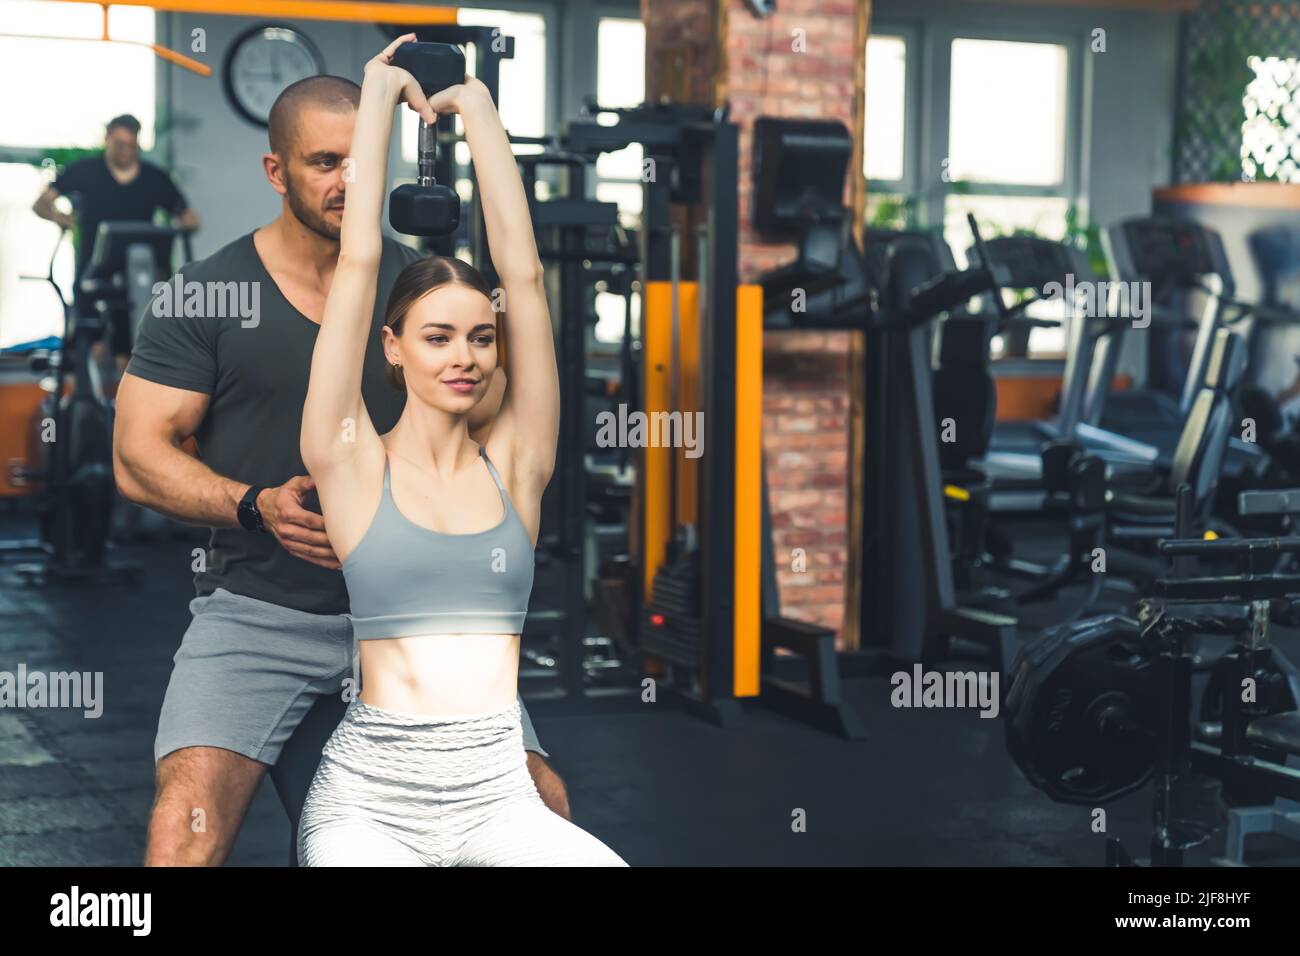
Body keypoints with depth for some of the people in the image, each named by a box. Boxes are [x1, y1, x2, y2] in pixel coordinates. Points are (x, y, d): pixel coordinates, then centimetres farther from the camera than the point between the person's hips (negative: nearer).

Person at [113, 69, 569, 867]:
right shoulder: (207, 292, 2)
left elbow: (499, 432, 14)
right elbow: (138, 455, 0)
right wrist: (258, 506, -17)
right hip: (257, 612, -2)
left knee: (541, 800, -11)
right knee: (188, 815, -25)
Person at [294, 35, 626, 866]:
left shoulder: (514, 464, 8)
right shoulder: (355, 464, 2)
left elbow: (525, 273, 3)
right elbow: (359, 262, -2)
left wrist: (478, 107, 6)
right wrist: (380, 98, 5)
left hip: (499, 795, 2)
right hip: (371, 795, -2)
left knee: (613, 863, -23)